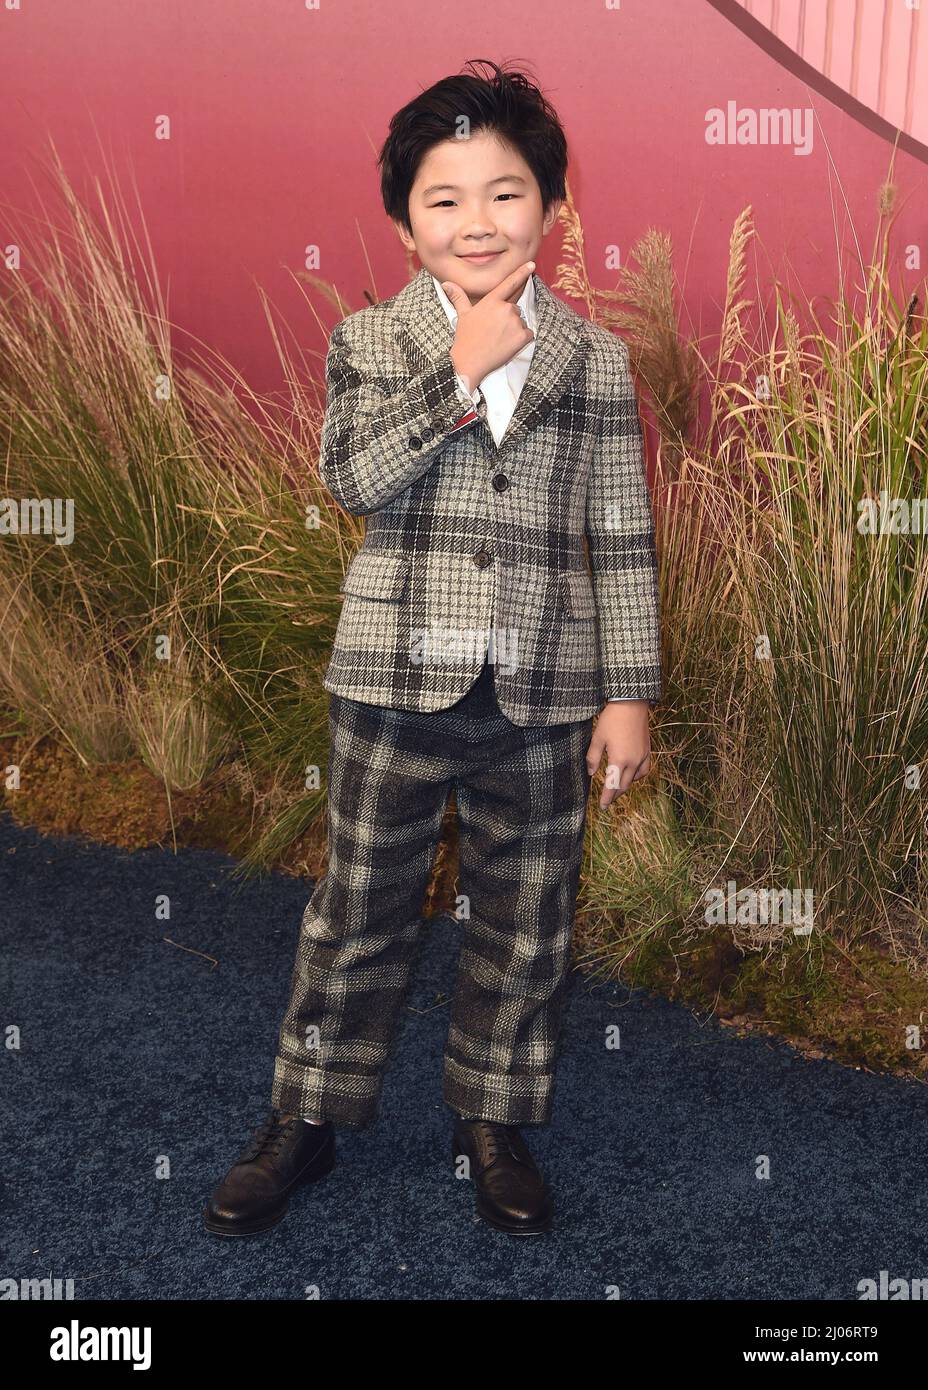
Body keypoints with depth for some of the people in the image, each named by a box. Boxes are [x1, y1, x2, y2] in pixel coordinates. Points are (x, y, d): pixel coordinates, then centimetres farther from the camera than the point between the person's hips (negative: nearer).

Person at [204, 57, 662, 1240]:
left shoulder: (595, 360, 3)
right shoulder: (370, 343, 1)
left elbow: (622, 539, 3)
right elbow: (353, 478, -14)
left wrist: (629, 692, 0)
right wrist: (459, 372, -18)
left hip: (543, 696, 1)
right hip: (396, 685, -1)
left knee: (524, 923, 12)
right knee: (358, 910, 10)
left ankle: (491, 1122, 33)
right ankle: (305, 1119, 29)